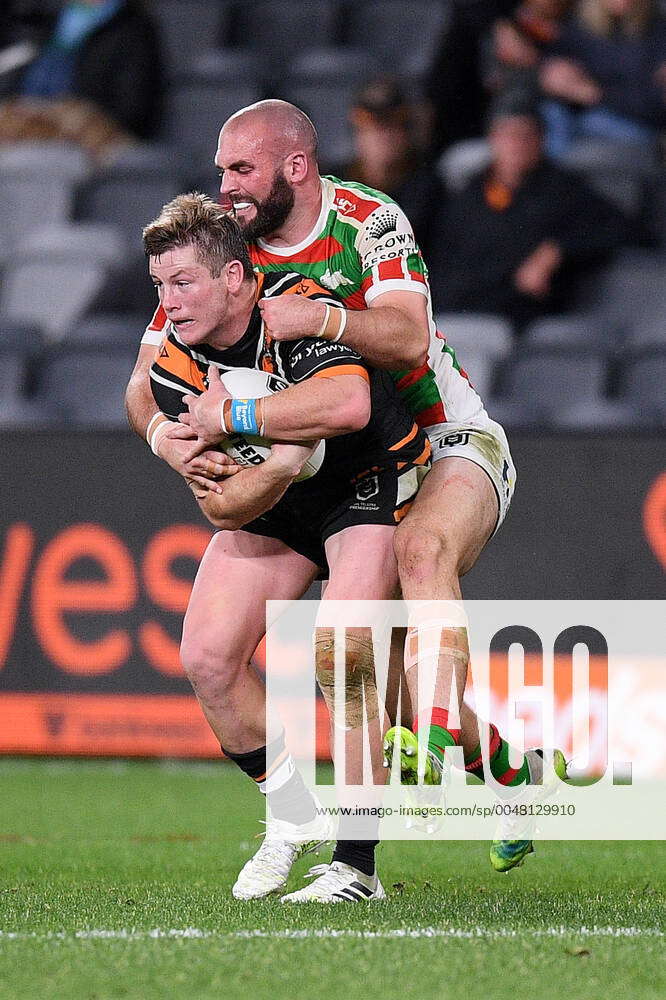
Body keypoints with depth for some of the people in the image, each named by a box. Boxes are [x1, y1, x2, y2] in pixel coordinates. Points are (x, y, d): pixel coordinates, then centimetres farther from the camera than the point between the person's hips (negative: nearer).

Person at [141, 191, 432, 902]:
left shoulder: (297, 311, -29)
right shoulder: (174, 364, -13)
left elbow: (349, 404, -50)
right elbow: (221, 507, -18)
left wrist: (233, 416, -40)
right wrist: (273, 464, -40)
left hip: (369, 485, -6)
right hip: (268, 506, 6)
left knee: (337, 655, -24)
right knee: (205, 657, -8)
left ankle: (357, 865, -16)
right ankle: (294, 814, 14)